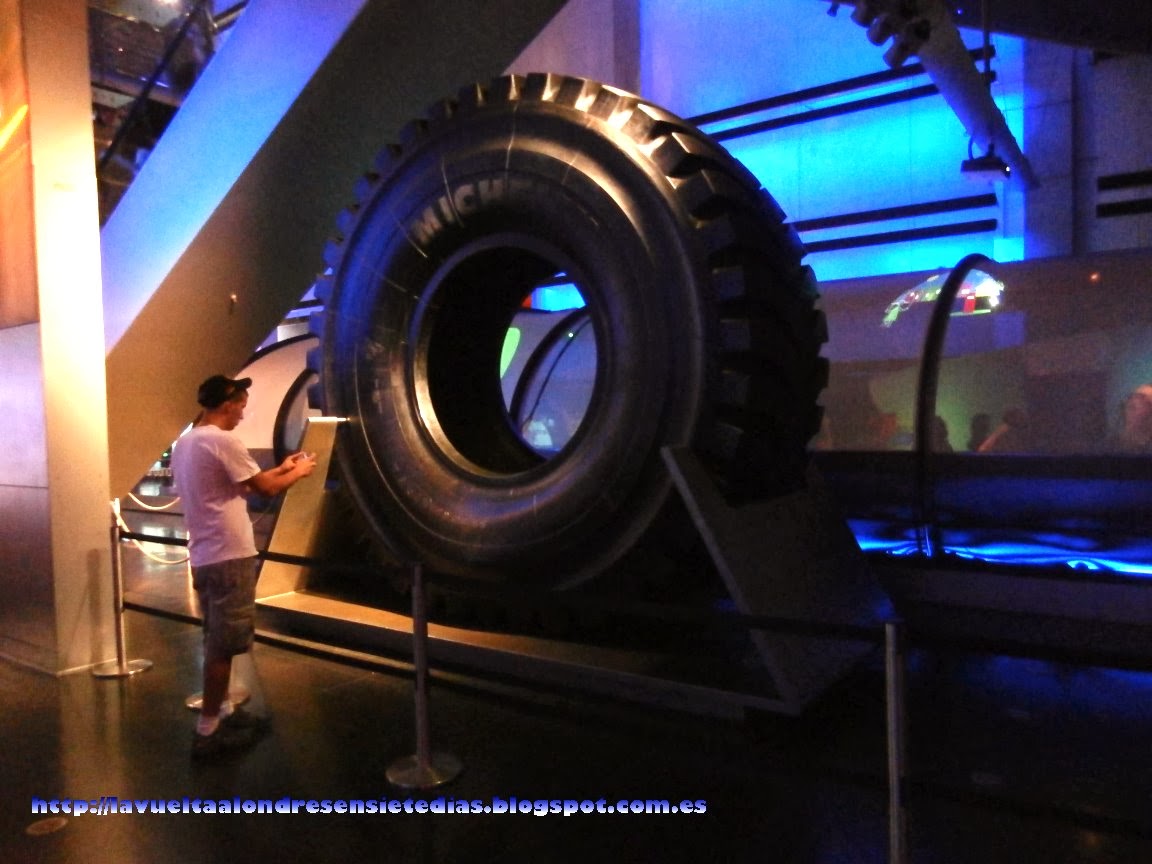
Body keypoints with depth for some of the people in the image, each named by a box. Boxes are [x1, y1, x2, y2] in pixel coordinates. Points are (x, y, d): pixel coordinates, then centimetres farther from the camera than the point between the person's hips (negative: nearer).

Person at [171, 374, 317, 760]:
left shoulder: (184, 443, 12)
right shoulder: (223, 441, -17)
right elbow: (265, 488, -10)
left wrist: (280, 468, 21)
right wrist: (299, 471, 7)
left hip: (204, 556, 10)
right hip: (229, 556, -10)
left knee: (217, 641, 19)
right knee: (223, 645, -1)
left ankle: (223, 711, 31)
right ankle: (208, 731, 7)